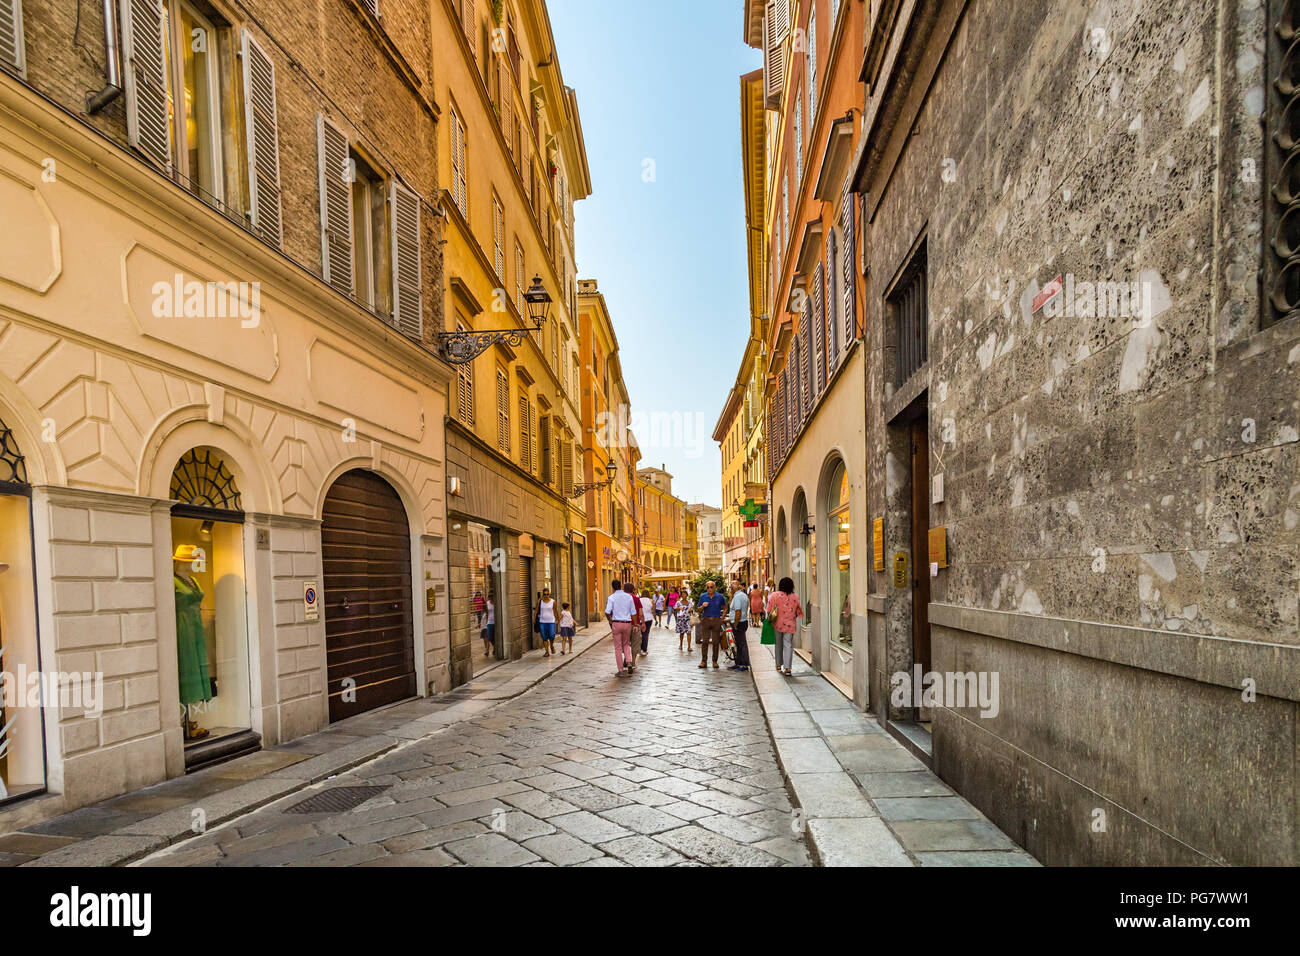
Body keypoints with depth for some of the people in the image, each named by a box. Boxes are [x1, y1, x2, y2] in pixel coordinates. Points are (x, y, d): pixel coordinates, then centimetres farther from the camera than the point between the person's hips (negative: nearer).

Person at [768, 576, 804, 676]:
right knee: (788, 646, 0)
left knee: (778, 645, 16)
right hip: (790, 625, -1)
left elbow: (769, 610, -6)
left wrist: (770, 619, 8)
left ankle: (778, 665, 27)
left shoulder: (775, 595, -7)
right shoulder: (795, 597, -3)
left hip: (777, 624, 1)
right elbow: (799, 612, 6)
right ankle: (787, 668, -9)